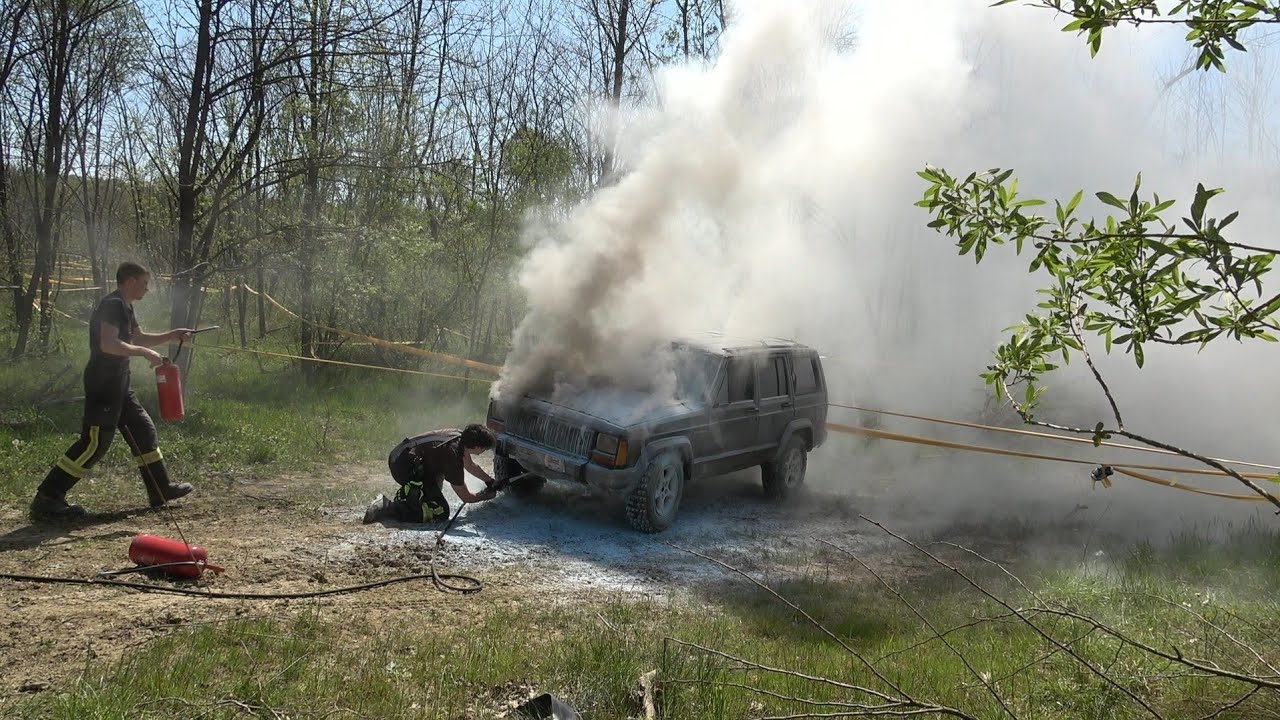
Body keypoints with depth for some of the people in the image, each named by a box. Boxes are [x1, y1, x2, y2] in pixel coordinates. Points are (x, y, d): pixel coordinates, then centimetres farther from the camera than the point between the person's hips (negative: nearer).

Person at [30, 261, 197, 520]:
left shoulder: (125, 307, 15)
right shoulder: (112, 305, -16)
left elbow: (138, 338, 29)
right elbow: (108, 344, -28)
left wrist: (173, 335, 20)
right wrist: (144, 352, -21)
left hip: (117, 385, 11)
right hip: (103, 384, -11)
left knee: (143, 429, 13)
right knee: (95, 442, -10)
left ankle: (161, 490, 19)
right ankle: (46, 499, -5)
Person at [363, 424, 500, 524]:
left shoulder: (460, 435, 5)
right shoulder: (453, 455, -19)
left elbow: (470, 465, 27)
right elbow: (466, 497, -8)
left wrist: (490, 481, 27)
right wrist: (485, 496, 8)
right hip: (404, 468, -10)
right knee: (441, 513, -8)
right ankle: (389, 508, -13)